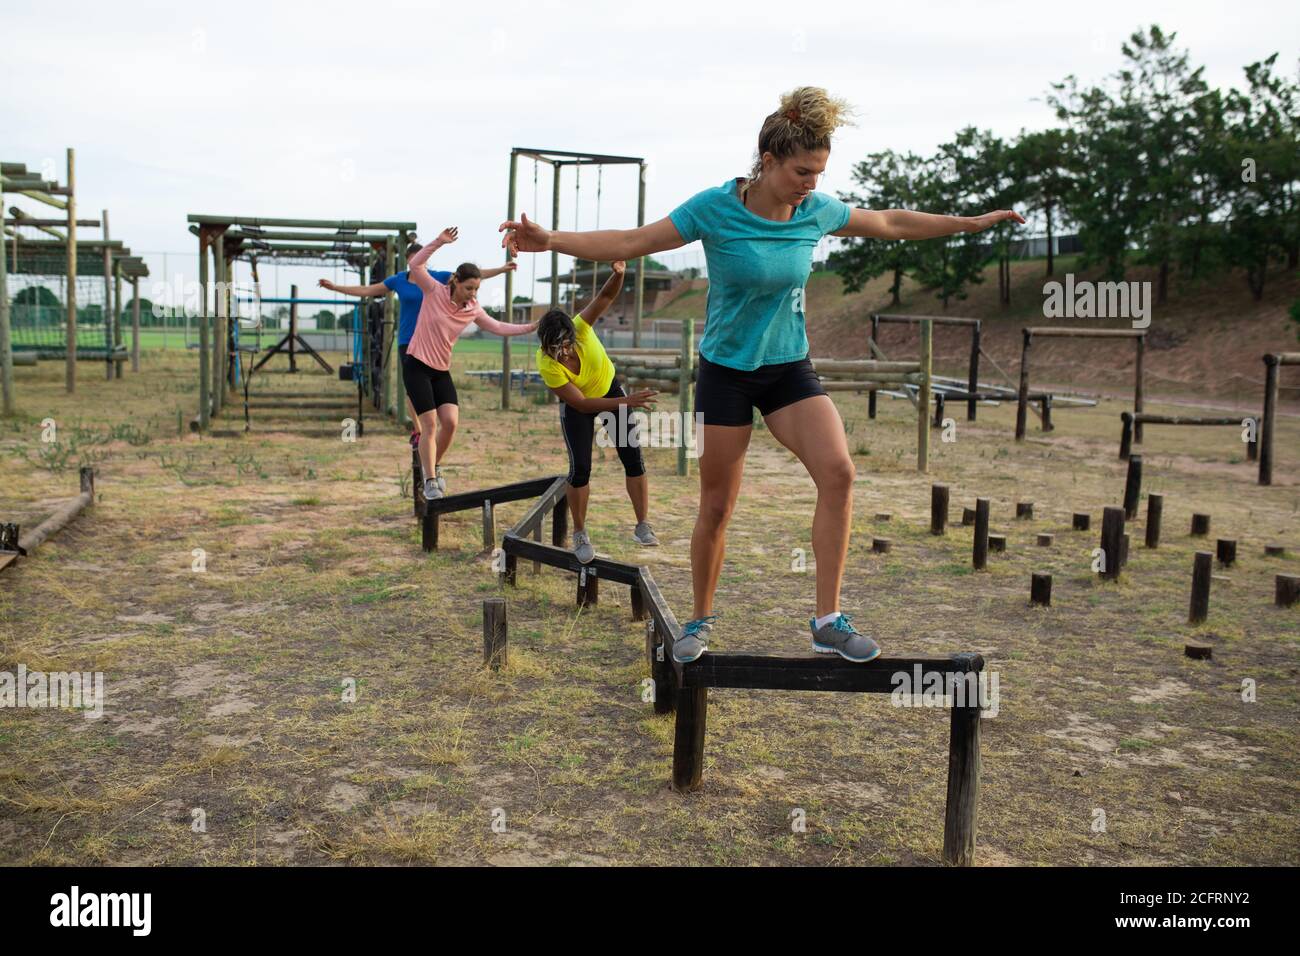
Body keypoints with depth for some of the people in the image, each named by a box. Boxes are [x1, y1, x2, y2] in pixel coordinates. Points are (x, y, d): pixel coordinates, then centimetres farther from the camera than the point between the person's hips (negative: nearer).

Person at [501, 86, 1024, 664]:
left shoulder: (816, 211, -3)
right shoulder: (715, 208, -14)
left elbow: (890, 223, 13)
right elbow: (630, 242, -12)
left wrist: (971, 222, 17)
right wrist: (550, 241, -22)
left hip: (789, 367, 3)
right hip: (725, 371, -3)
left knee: (838, 472, -20)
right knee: (716, 507, 1)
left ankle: (828, 622, -12)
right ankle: (701, 622, 24)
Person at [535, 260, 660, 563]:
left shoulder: (581, 327, -31)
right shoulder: (546, 364, -33)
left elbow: (607, 296, -37)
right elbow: (581, 403, -31)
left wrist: (617, 274, -60)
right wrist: (626, 402, -39)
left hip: (610, 389, 2)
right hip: (577, 406, -2)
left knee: (633, 458, -5)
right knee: (580, 469, -11)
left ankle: (642, 527, 5)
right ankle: (580, 535, 10)